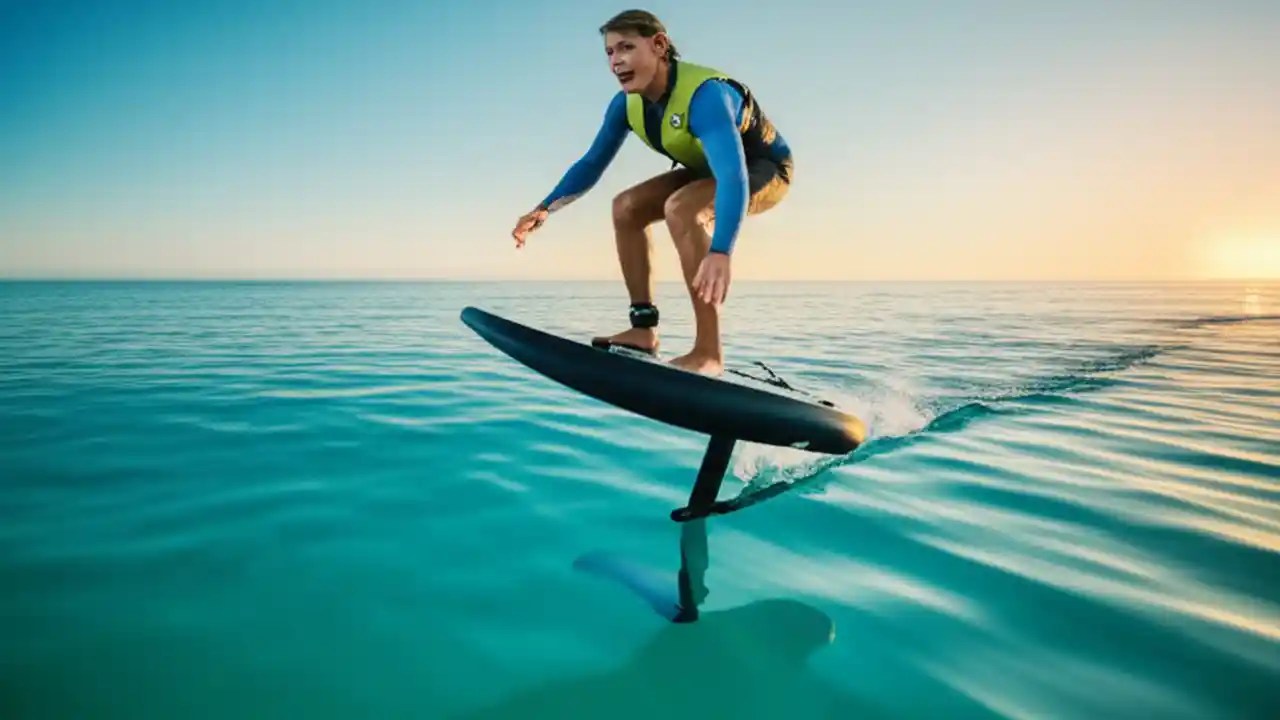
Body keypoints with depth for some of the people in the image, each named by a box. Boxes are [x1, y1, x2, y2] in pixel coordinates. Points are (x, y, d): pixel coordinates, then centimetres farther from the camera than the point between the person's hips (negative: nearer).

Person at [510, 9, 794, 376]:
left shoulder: (704, 95, -35)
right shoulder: (626, 104, -10)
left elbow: (733, 176, -49)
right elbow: (592, 163, 0)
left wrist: (720, 253, -65)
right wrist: (546, 207, -17)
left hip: (764, 168, -8)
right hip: (712, 168, 8)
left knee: (679, 207, -34)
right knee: (626, 207, -4)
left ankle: (708, 352, -35)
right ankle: (643, 328, -3)